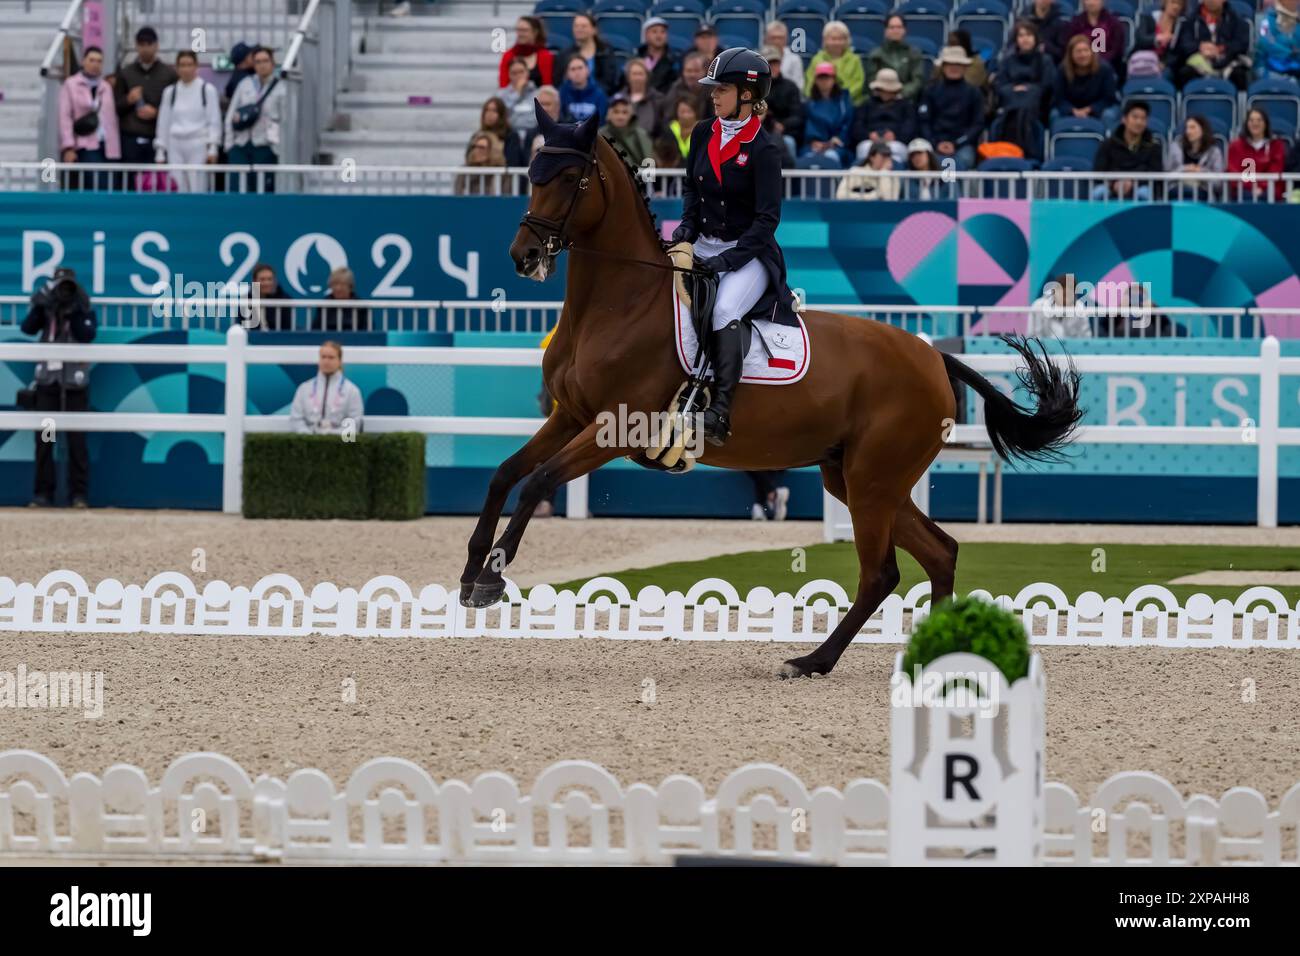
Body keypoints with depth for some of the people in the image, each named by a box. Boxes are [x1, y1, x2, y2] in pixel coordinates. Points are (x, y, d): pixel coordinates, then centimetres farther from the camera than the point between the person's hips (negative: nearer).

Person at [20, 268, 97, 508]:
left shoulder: (85, 312, 1)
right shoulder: (46, 310, 6)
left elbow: (87, 336, -15)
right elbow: (28, 328, -11)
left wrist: (74, 313, -20)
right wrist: (39, 306, -23)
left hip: (75, 382, -2)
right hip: (48, 380, 2)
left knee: (76, 439, -3)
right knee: (44, 438, 0)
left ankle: (78, 493, 0)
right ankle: (44, 492, 4)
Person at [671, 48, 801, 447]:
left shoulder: (764, 148, -12)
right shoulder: (703, 134, 6)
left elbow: (767, 218, -14)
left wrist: (729, 259, -22)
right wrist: (688, 224, 0)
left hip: (748, 253, -7)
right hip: (704, 247, 7)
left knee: (723, 312, -33)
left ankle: (720, 410, -36)